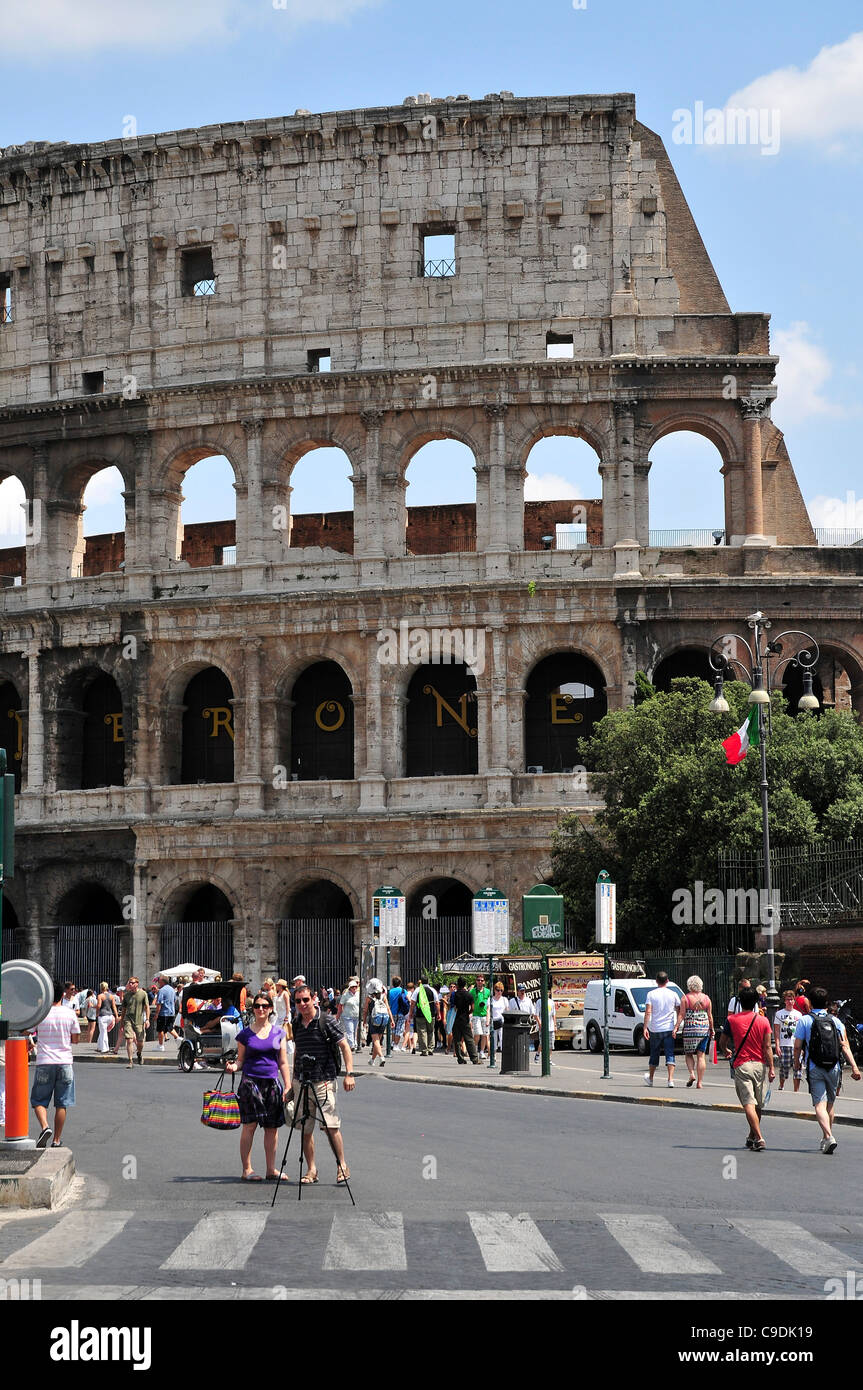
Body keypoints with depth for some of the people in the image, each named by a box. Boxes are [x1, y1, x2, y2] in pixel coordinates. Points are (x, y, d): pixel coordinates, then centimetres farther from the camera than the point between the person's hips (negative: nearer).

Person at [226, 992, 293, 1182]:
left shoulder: (278, 1032, 9)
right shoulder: (245, 1034, 4)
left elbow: (283, 1063, 10)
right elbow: (241, 1060, 7)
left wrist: (288, 1086, 4)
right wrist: (234, 1067, -15)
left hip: (272, 1084, 3)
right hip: (250, 1081, -3)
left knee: (272, 1127, 5)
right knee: (250, 1125, -8)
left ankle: (271, 1169, 13)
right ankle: (247, 1170, -4)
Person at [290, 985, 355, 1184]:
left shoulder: (326, 1021, -5)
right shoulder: (296, 1024, 12)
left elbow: (344, 1046, -5)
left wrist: (349, 1073, -14)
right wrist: (293, 1080, 24)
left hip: (323, 1080, -5)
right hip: (301, 1081, 5)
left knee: (331, 1126, -11)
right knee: (305, 1128, 4)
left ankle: (343, 1167, -2)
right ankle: (311, 1170, 10)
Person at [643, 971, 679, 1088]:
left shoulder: (651, 994, -3)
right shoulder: (673, 994, 1)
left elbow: (648, 1012, -11)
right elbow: (679, 1011, 3)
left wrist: (645, 1028, -11)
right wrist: (677, 1026, 13)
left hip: (655, 1029, 0)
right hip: (669, 1029, 0)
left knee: (654, 1055, 15)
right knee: (670, 1055, -3)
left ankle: (650, 1078, 30)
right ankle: (670, 1079, -16)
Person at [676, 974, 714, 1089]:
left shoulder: (686, 998, -3)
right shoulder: (706, 998, 5)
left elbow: (681, 1014, -8)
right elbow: (710, 1016, 7)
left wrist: (676, 1027, -6)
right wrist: (712, 1029, 15)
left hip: (689, 1029, -2)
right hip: (704, 1029, 2)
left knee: (688, 1053, 13)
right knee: (701, 1055, 3)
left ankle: (692, 1074, -8)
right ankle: (699, 1082, 0)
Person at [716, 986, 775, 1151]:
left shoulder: (731, 1020, 0)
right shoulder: (763, 1021, 2)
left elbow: (721, 1042, 12)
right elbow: (768, 1047, -3)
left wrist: (726, 1052, 33)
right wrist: (771, 1068, -2)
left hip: (741, 1065, -2)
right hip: (760, 1064, 2)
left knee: (749, 1104, -9)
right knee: (758, 1105, 16)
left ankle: (759, 1138, -22)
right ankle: (752, 1137, 30)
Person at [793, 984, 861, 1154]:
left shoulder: (805, 1020, -1)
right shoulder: (835, 1021, 7)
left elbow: (798, 1046, -2)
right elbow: (844, 1045, -2)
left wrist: (796, 1061, 17)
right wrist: (854, 1066, -6)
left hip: (815, 1069, -3)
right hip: (834, 1068, 3)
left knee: (820, 1104, -10)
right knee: (830, 1104, 18)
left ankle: (828, 1137, -29)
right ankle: (826, 1138, 28)